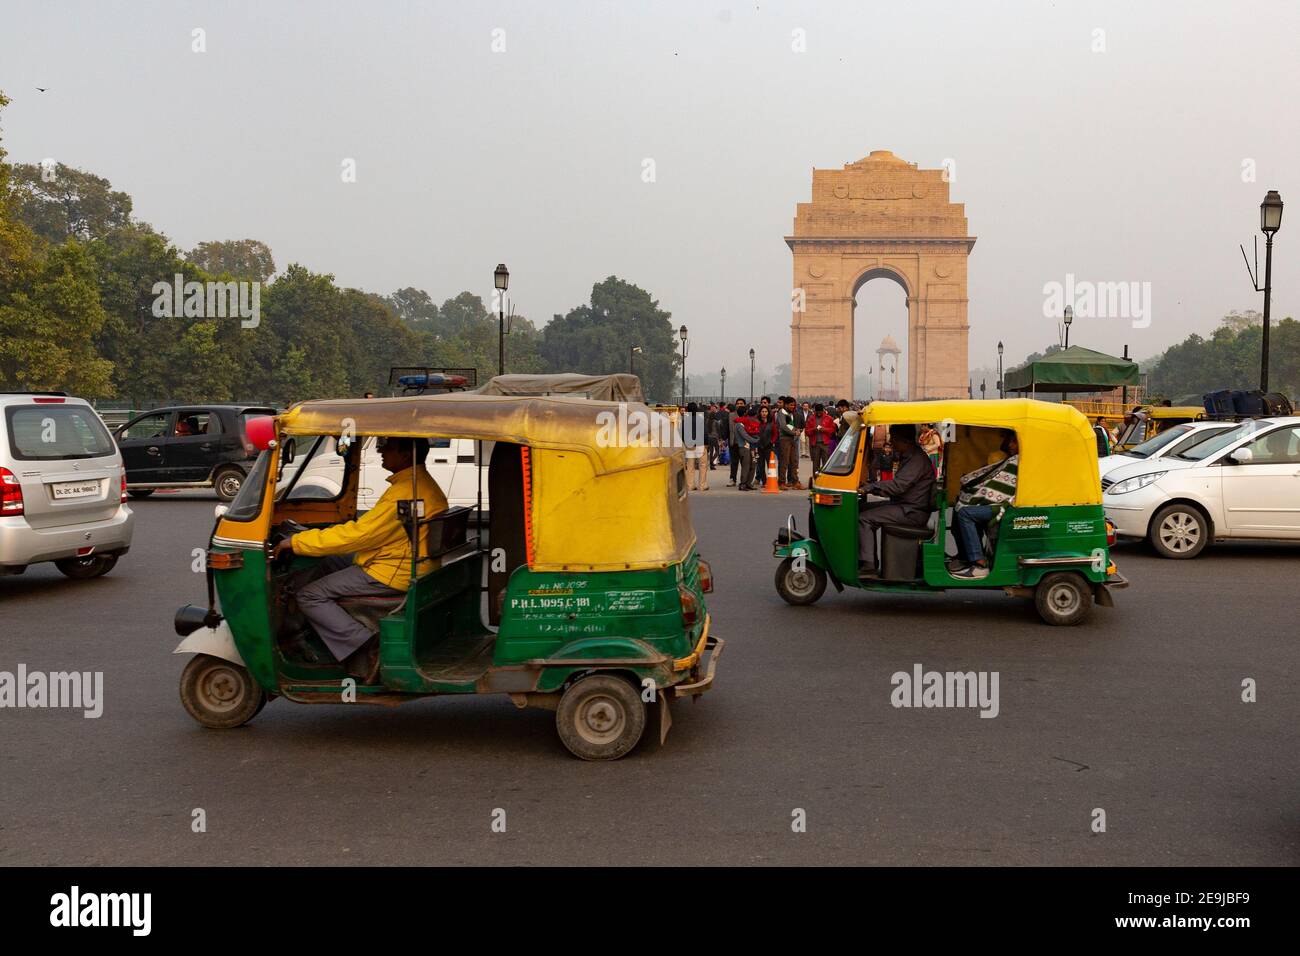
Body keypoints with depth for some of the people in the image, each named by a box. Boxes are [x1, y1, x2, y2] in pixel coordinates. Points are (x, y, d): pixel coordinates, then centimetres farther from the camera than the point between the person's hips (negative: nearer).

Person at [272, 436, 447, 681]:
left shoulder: (405, 492, -23)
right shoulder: (423, 482, 9)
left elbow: (356, 535, -23)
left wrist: (296, 541, -16)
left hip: (393, 573, -11)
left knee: (309, 596, -7)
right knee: (325, 565, 21)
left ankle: (369, 645, -14)